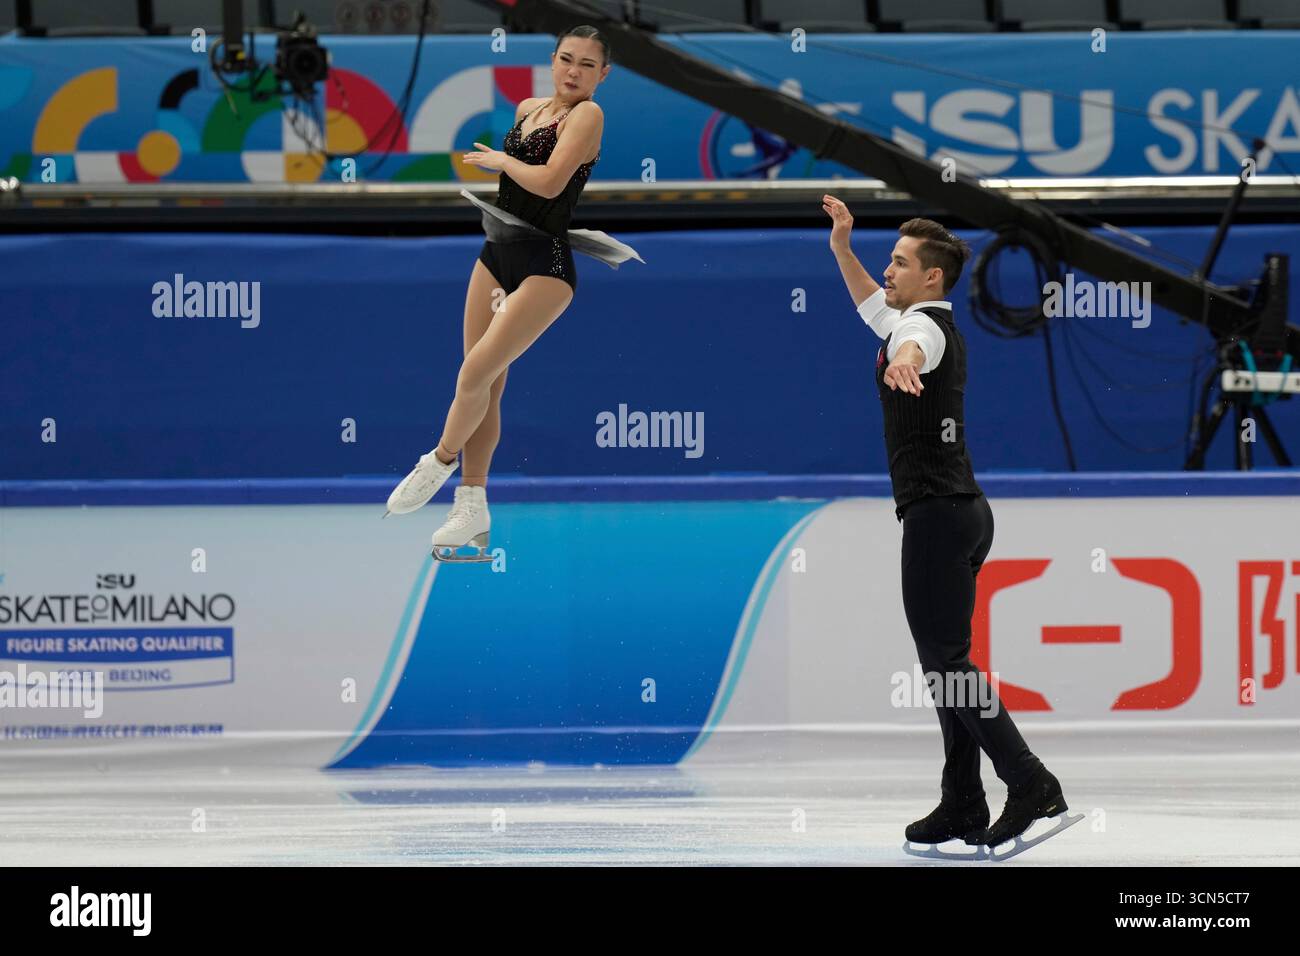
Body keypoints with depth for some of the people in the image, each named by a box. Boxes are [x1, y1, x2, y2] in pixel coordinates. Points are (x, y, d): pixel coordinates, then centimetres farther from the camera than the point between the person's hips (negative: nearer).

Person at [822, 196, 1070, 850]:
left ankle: (1030, 784, -17)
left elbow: (912, 340, -40)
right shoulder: (929, 325, 19)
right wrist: (842, 248, 34)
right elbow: (876, 308, 42)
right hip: (963, 509, 10)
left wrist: (904, 361, -63)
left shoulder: (927, 325, -12)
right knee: (944, 658, 11)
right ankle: (962, 808, 12)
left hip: (938, 513, -10)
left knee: (944, 657, -11)